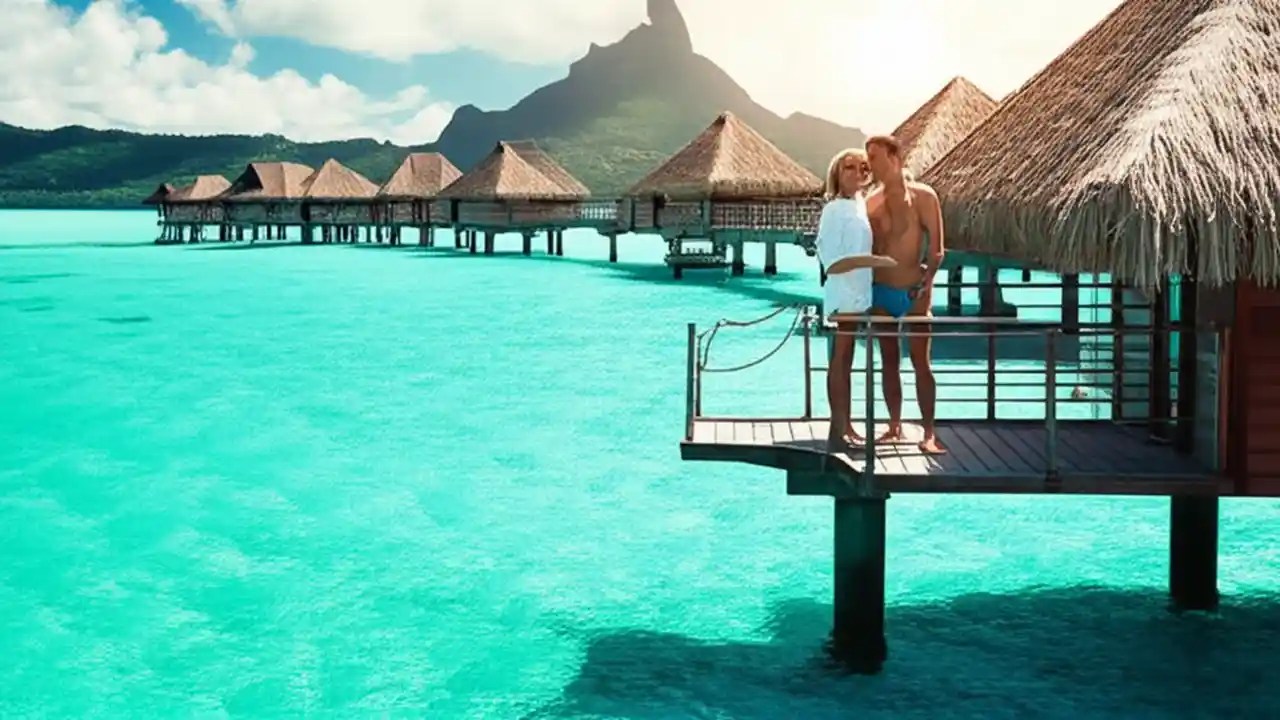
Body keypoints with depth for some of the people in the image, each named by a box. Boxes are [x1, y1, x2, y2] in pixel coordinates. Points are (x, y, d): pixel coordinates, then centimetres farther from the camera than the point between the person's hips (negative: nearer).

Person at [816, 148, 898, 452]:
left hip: (858, 295, 8)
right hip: (843, 296, -8)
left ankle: (845, 427, 18)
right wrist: (873, 260, -25)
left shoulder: (861, 204, 11)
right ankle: (837, 431, -1)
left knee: (845, 362, 12)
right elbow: (831, 263, -20)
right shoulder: (834, 210, -14)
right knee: (840, 361, -4)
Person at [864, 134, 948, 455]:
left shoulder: (922, 196, -6)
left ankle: (929, 434, -4)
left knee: (921, 362, -6)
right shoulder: (871, 201, 7)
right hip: (880, 292, 5)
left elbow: (936, 249, -8)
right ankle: (895, 426, 16)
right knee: (889, 360, 9)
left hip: (913, 292, -5)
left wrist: (925, 289, -17)